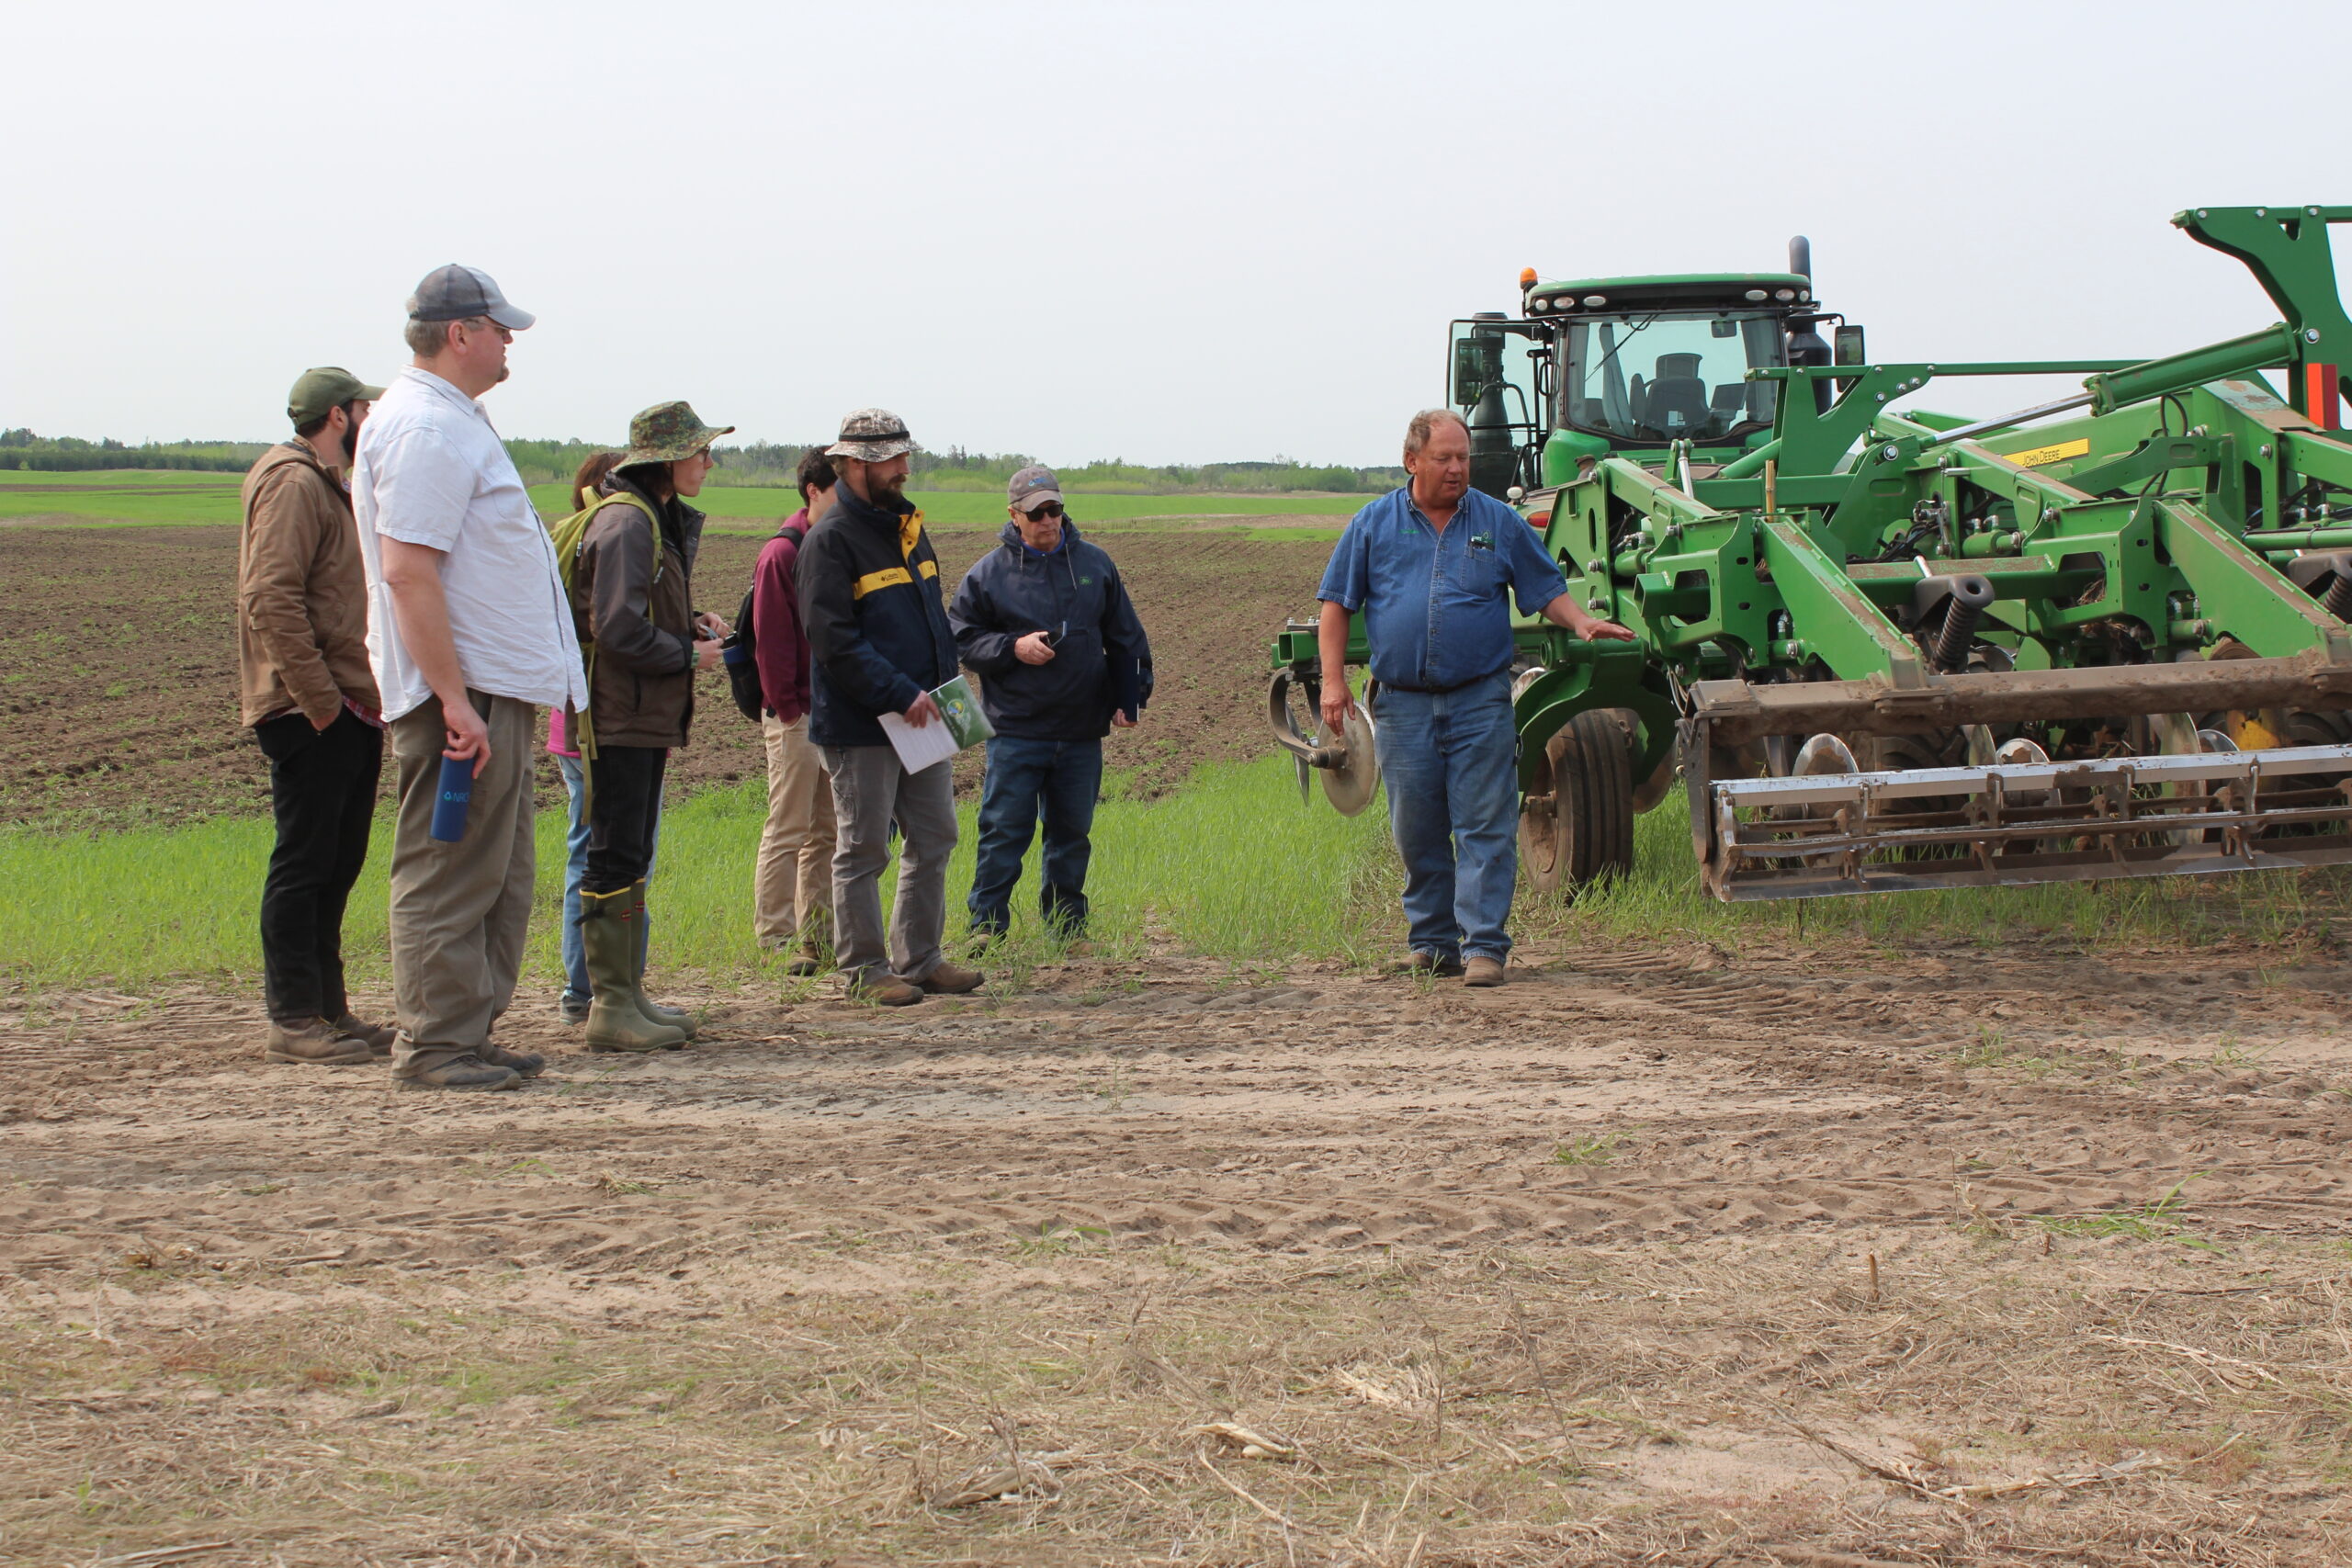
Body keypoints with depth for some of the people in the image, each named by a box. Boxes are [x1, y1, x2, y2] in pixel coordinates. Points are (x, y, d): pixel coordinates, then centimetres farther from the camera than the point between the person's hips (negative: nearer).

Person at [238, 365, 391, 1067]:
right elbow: (271, 600, -21)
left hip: (350, 709, 10)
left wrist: (363, 695, 16)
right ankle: (292, 1020, -4)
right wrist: (319, 700, -22)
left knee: (335, 865, 13)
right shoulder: (292, 483, -11)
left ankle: (327, 1010, 20)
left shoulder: (327, 485, 22)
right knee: (303, 864, -7)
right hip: (315, 716, -10)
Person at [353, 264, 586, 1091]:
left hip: (495, 689, 11)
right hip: (465, 690, -11)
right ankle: (434, 1046, -1)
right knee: (449, 874, -6)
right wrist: (456, 700, -25)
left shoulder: (451, 422, 18)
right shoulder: (426, 429, -15)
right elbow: (408, 571, -23)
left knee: (498, 876, 14)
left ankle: (468, 1036, 19)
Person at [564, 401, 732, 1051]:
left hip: (646, 717, 11)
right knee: (616, 859, -8)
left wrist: (693, 623, 8)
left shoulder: (660, 519, 17)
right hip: (618, 718, -11)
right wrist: (691, 654, -10)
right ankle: (612, 1007, -5)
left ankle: (627, 993, 21)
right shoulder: (626, 522, -16)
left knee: (631, 859, 14)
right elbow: (620, 632, -22)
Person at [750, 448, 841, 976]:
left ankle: (818, 935, 15)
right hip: (797, 716, -7)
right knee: (788, 829, -4)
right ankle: (777, 941, -2)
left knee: (827, 832, 10)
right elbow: (771, 640, -12)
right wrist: (788, 710, -14)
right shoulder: (781, 555, -9)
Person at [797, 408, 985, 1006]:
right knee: (863, 850, 0)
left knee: (935, 839, 11)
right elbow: (834, 641, -18)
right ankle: (865, 969, 8)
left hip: (922, 718, 8)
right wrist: (900, 695, -21)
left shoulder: (907, 527, 14)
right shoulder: (831, 540, -12)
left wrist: (946, 686, 10)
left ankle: (919, 959, 21)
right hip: (860, 726, -8)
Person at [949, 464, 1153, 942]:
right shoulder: (987, 574, 0)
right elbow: (960, 639, 1)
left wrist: (1129, 699, 8)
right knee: (1004, 831, -4)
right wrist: (1012, 649, -14)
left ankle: (1067, 925, 22)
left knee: (1072, 832, 11)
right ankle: (986, 926, 2)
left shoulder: (1094, 563, 9)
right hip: (1015, 732, -3)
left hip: (1082, 731, 3)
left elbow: (1125, 639, 15)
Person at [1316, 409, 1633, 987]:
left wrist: (1581, 621, -9)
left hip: (1480, 702, -1)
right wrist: (1333, 680, -1)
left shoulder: (1499, 523, 8)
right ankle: (1432, 943, 17)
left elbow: (1546, 589, 11)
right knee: (1418, 834, 6)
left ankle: (1484, 945, -5)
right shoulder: (1374, 524, 7)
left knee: (1485, 830, -6)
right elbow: (1336, 605, 8)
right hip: (1403, 706, 1)